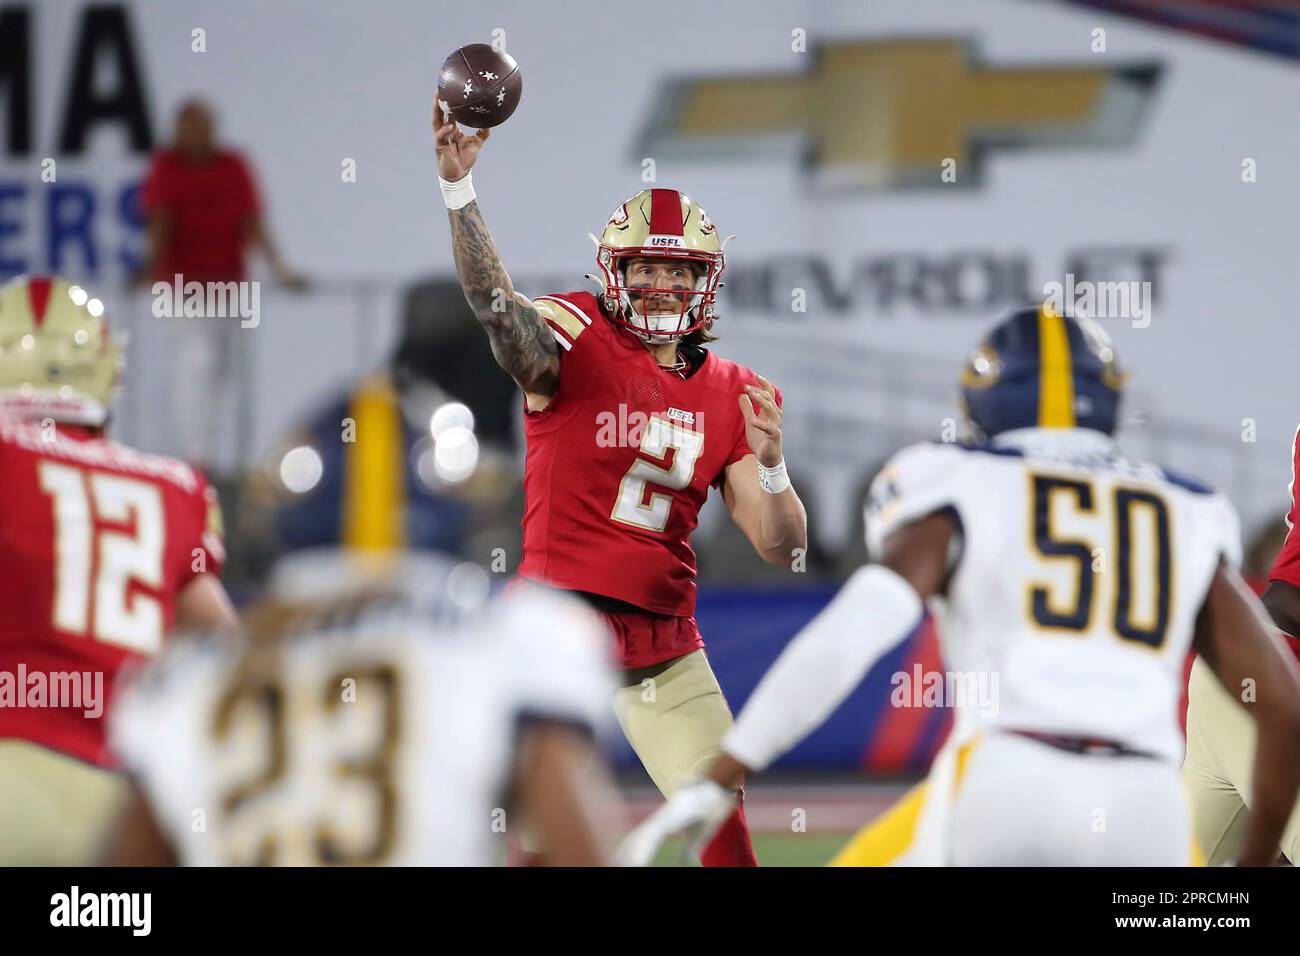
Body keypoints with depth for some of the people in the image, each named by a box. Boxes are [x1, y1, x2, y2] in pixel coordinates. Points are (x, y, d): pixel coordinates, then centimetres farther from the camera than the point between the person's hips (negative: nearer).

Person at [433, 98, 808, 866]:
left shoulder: (732, 393, 6)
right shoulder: (575, 341, -5)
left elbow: (782, 549, 4)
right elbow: (497, 305, -29)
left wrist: (770, 463, -16)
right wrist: (458, 186, -44)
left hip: (666, 642, 4)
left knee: (722, 816, 3)